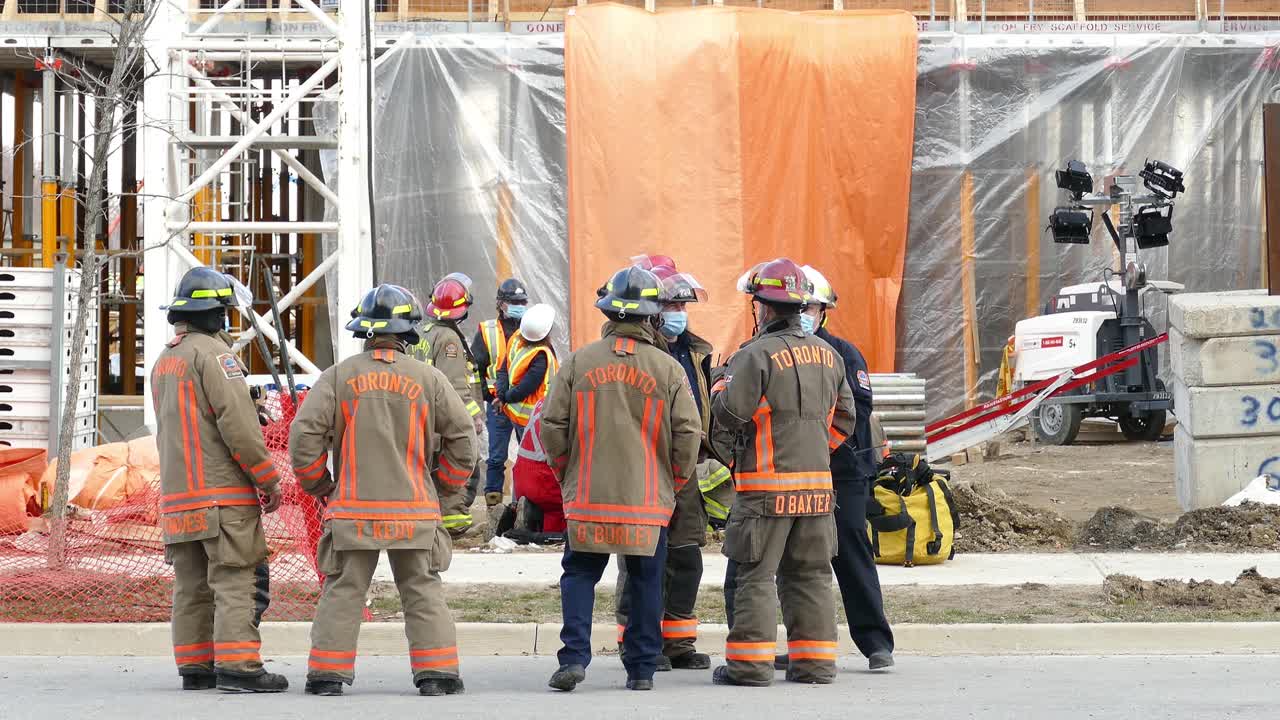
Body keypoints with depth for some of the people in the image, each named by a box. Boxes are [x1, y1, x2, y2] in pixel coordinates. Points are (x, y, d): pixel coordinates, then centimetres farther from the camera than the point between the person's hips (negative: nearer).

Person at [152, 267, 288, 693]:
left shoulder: (164, 361, 18)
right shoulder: (212, 353, -9)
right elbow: (237, 422, -16)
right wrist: (269, 479, -10)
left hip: (177, 494, 8)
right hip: (222, 489, -8)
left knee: (192, 584, 9)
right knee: (234, 579, -10)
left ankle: (194, 666, 10)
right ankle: (237, 666, -15)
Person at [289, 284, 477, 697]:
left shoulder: (339, 376, -1)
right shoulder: (427, 379, 0)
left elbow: (304, 434, -5)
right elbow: (462, 435, 4)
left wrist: (318, 486, 10)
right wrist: (446, 492, 17)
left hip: (353, 509, 0)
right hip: (414, 510, 0)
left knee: (343, 592, 6)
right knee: (423, 592, 8)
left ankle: (327, 674, 4)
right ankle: (437, 672, 5)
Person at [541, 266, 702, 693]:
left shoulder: (579, 363, -2)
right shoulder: (668, 369, -3)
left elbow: (552, 425, 0)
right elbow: (688, 434, -2)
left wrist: (566, 474, 15)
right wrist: (673, 485, 12)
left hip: (587, 497, 0)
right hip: (648, 499, 0)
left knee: (579, 575, 9)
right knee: (646, 584, 9)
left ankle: (574, 657, -4)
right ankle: (642, 669, 10)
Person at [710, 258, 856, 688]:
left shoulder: (757, 354, -12)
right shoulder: (826, 355, 12)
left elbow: (731, 412, -14)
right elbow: (844, 418, 17)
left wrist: (721, 386, 5)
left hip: (767, 485, -6)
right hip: (817, 482, 6)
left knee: (756, 574, -2)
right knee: (810, 573, 12)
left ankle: (751, 662, -3)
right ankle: (814, 662, 12)